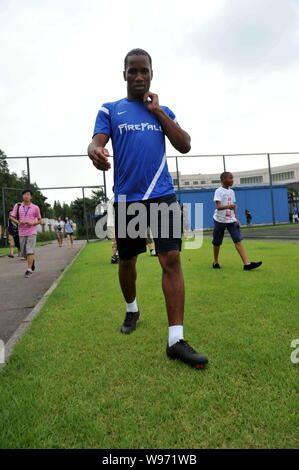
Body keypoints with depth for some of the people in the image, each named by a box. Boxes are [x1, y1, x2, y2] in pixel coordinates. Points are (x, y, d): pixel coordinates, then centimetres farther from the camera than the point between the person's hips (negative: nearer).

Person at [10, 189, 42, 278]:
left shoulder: (35, 208, 1)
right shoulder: (17, 206, 5)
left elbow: (39, 220, 9)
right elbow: (12, 217, 5)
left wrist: (32, 223, -10)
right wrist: (19, 222, -14)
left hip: (32, 232, -2)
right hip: (21, 233, 3)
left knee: (30, 251, -11)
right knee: (23, 253, 9)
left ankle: (29, 270, -7)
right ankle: (32, 261, 38)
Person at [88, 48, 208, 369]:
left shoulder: (163, 111, 16)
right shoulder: (110, 110, 10)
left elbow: (184, 146, 4)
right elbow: (96, 142, -5)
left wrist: (157, 110, 2)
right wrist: (95, 152, -30)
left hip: (162, 195, 1)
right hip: (126, 198, 0)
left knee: (171, 258, -13)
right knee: (127, 260, 9)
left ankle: (176, 339, -10)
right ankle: (131, 310, 37)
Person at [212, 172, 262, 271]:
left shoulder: (232, 191, 10)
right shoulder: (219, 191, -10)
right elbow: (218, 206, -21)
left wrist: (236, 218, 8)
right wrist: (228, 206, -40)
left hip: (231, 220, 5)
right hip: (220, 220, -5)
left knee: (238, 241, -7)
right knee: (217, 243, 6)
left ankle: (247, 264, -13)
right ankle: (216, 262, 26)